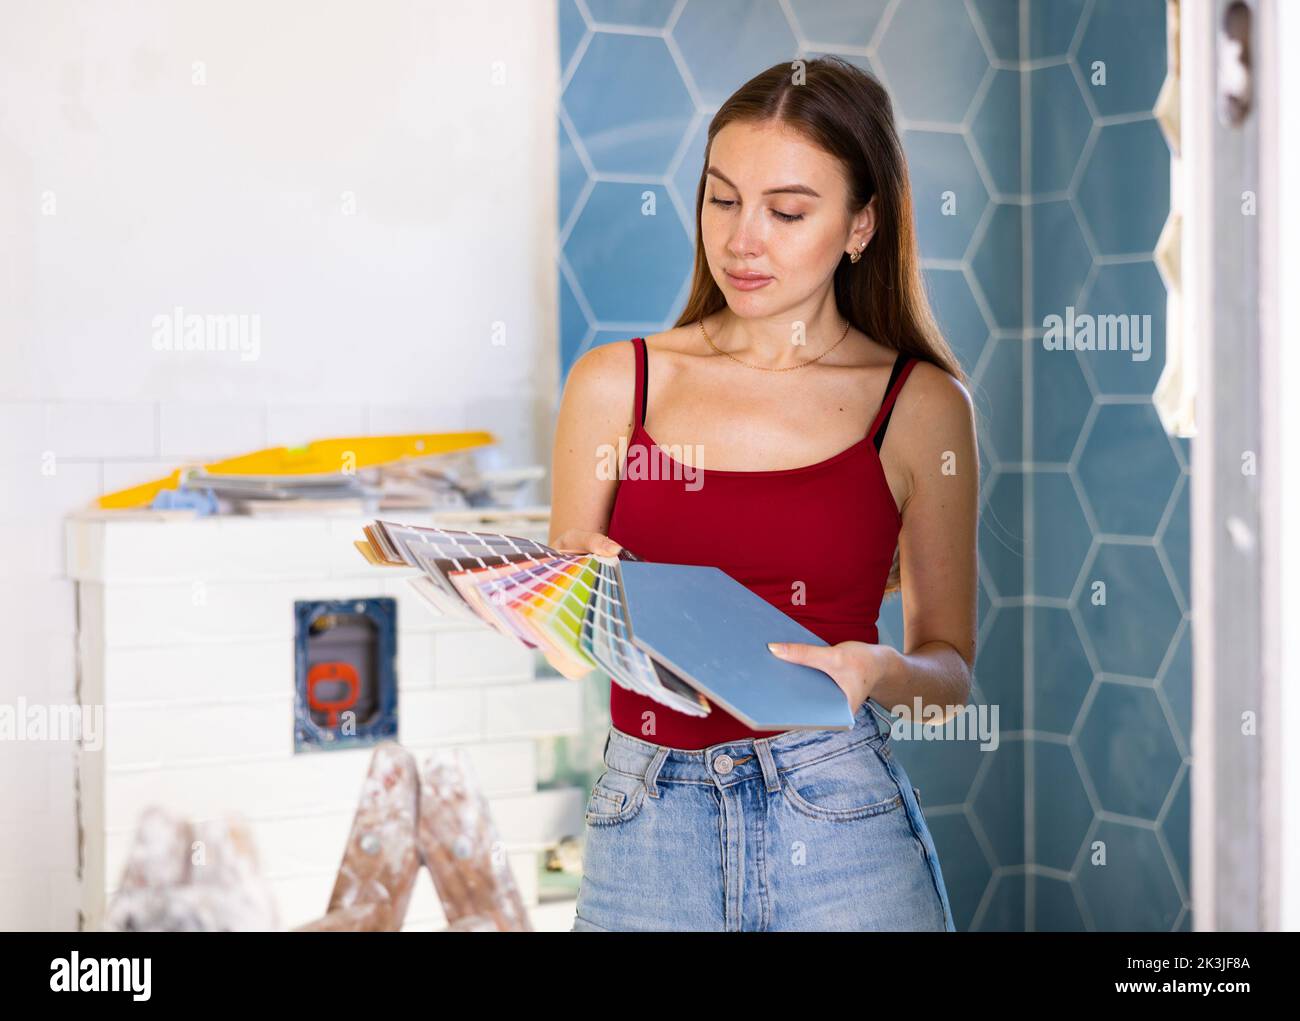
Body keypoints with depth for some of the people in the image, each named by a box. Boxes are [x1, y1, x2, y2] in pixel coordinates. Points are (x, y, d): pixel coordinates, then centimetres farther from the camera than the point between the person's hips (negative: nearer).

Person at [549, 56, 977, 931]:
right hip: (643, 829, 2)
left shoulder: (922, 406, 0)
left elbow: (950, 668, 5)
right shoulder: (614, 384, 4)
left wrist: (875, 670, -15)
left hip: (839, 827, -1)